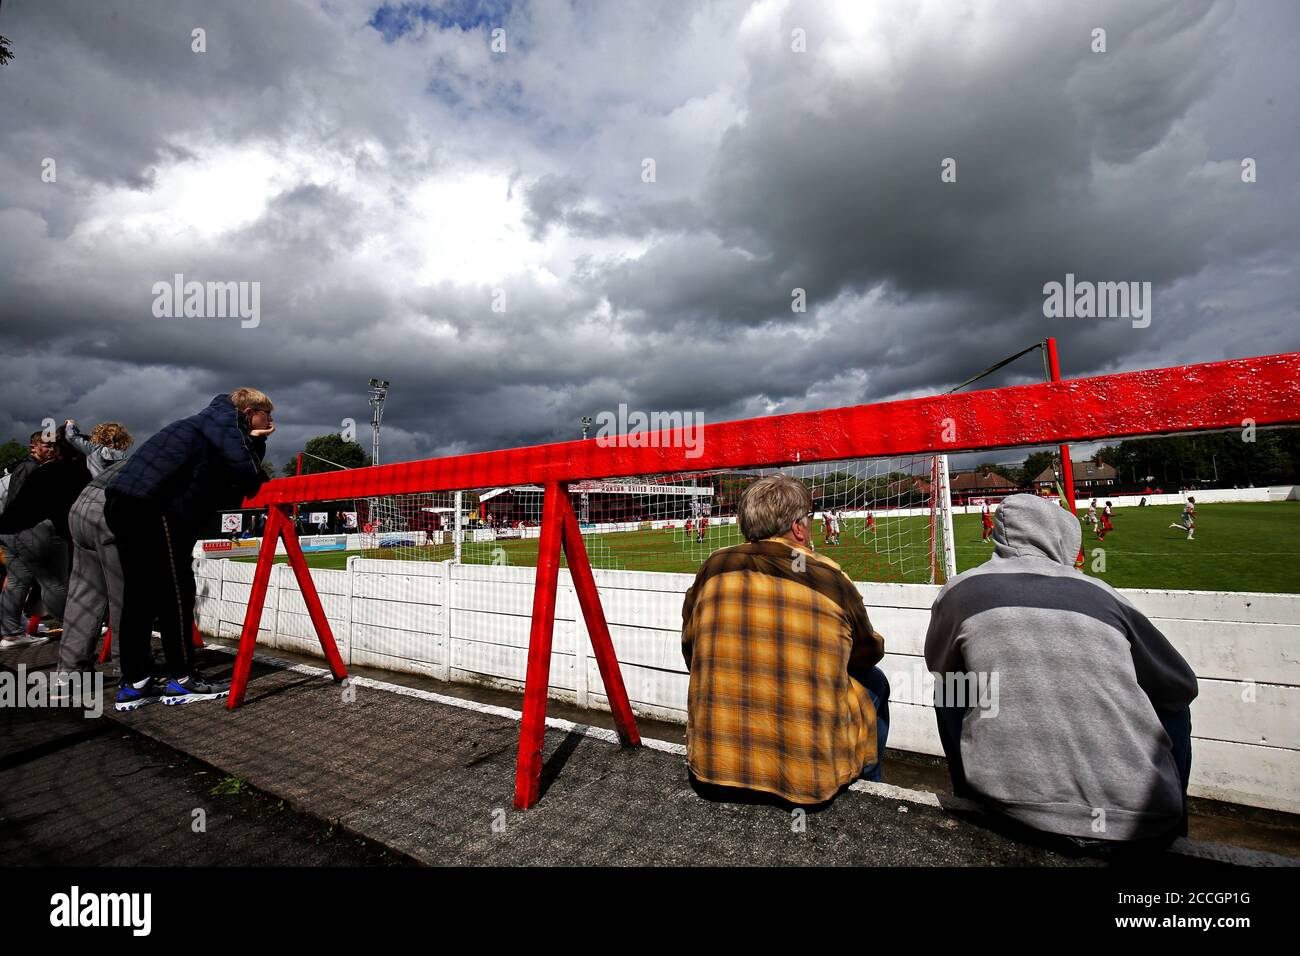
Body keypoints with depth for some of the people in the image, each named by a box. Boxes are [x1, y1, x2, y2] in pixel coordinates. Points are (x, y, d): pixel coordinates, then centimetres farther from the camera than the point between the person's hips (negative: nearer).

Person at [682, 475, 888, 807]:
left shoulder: (713, 568, -6)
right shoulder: (832, 579, -10)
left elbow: (691, 655, 6)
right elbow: (869, 653, 9)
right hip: (814, 775, -2)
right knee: (873, 679, 23)